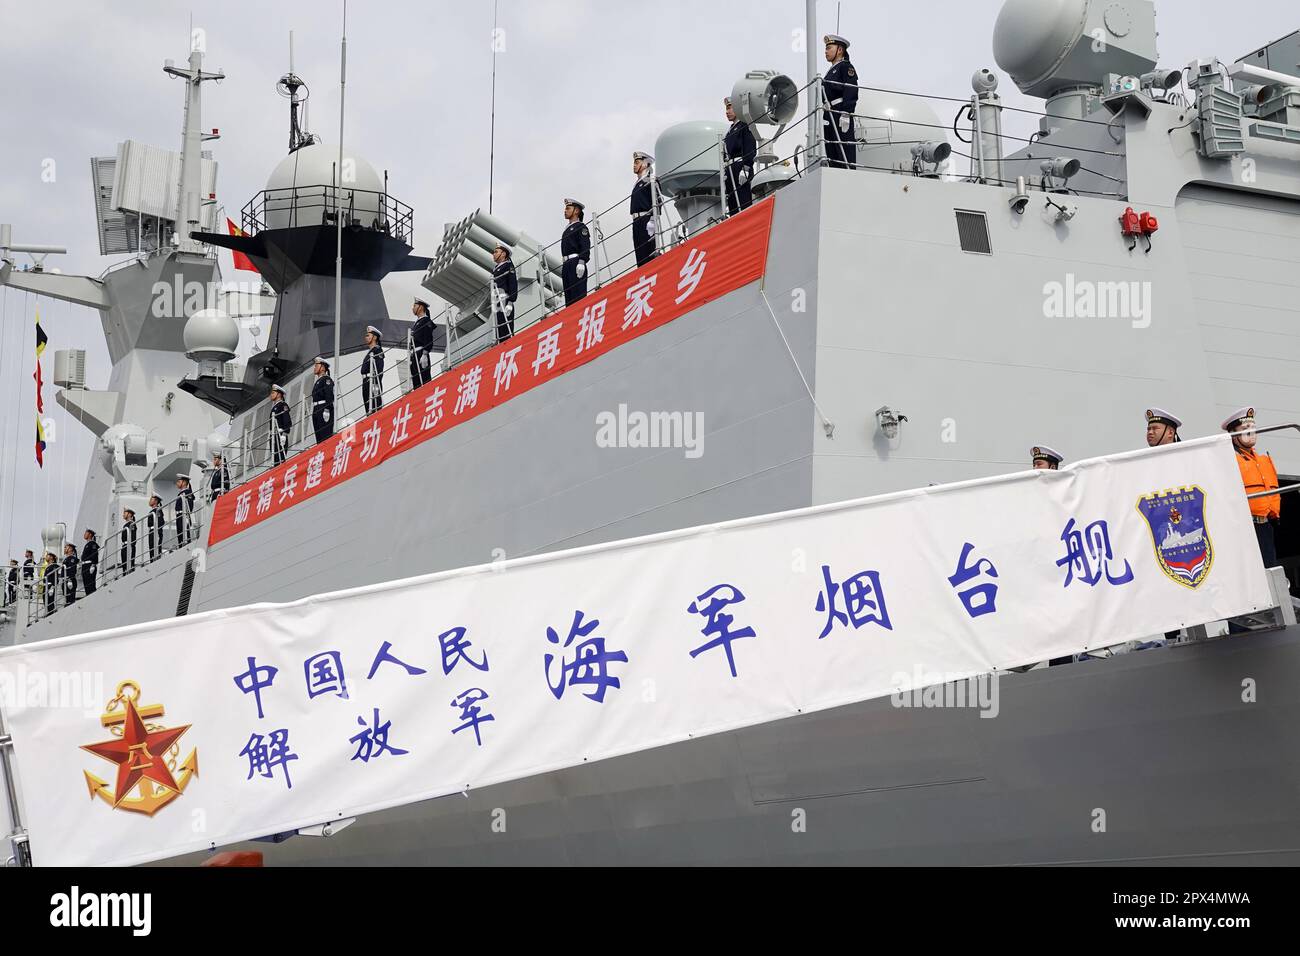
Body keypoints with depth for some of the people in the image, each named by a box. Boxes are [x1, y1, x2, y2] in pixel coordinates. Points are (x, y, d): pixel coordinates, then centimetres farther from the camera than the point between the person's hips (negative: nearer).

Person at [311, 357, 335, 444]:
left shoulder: (327, 379, -4)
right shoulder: (317, 381, 24)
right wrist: (314, 412, 20)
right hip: (317, 410, 9)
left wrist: (326, 410, -23)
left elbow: (329, 395, -15)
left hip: (324, 410, -9)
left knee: (325, 434, -15)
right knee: (319, 436, 5)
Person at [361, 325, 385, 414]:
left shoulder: (377, 350, -6)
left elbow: (379, 369, -16)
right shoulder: (369, 351, 23)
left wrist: (376, 384, -24)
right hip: (366, 381, 10)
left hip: (373, 381, -10)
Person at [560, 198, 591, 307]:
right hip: (567, 264, 9)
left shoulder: (581, 227, -1)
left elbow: (585, 247, -11)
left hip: (576, 263, -9)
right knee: (569, 296, 5)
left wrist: (581, 262, -22)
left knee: (578, 294, -14)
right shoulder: (568, 229, 24)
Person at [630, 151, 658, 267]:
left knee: (650, 253, -16)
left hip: (647, 221, -9)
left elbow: (656, 202, -12)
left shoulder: (650, 181, -1)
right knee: (640, 254, 3)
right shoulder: (637, 184, 24)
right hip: (637, 222, 9)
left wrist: (652, 220, -21)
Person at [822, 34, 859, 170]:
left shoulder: (846, 67, -1)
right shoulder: (831, 71, 26)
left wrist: (845, 114, -23)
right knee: (832, 157, 5)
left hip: (841, 116, -9)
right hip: (829, 118, 9)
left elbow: (851, 91, -13)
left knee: (845, 154, -13)